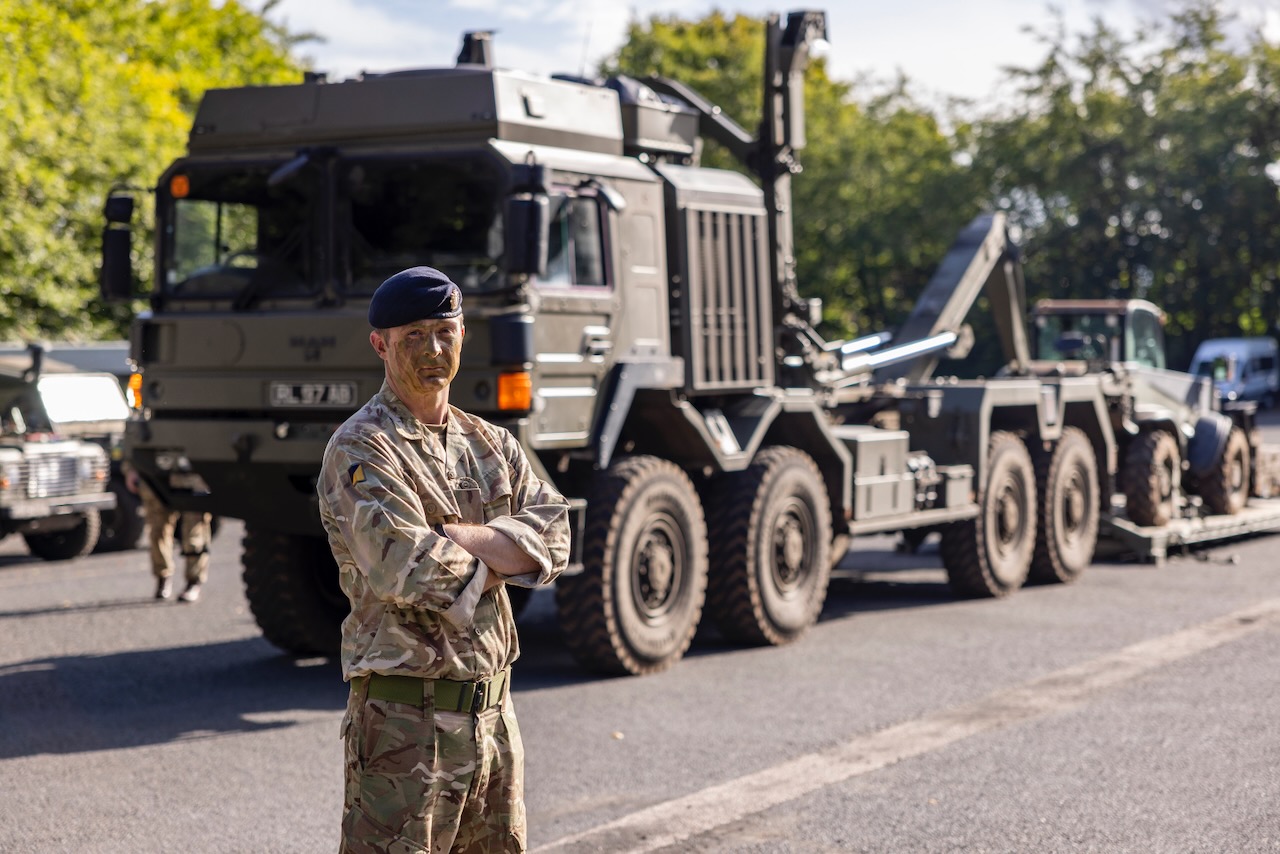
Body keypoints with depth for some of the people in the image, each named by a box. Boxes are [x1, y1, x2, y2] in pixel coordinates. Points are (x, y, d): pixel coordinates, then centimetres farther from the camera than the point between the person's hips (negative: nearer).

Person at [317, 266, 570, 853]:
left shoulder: (490, 444, 14)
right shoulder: (360, 450, -9)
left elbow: (553, 536, 0)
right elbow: (403, 566, -23)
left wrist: (465, 538, -16)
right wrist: (495, 563, -7)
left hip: (494, 714, 7)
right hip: (406, 719, -7)